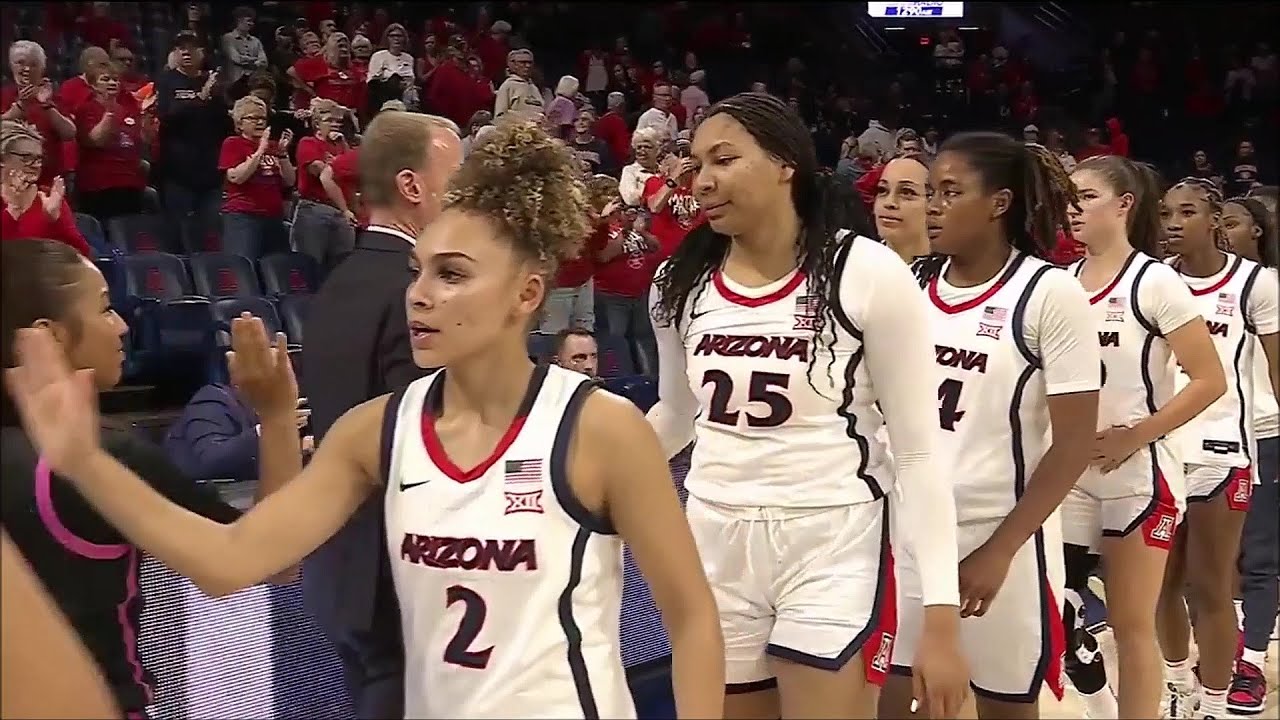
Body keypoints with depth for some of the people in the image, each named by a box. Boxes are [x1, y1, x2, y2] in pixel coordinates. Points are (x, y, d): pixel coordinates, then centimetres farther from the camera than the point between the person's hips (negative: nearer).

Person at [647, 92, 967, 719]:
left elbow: (919, 450, -9)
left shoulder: (868, 273, -12)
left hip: (835, 551, -4)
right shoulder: (679, 283, 2)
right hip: (715, 551, 5)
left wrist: (942, 613, -13)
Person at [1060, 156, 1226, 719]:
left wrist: (1130, 439, -16)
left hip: (1138, 475, -5)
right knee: (1057, 610, 3)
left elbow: (1210, 380, -13)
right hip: (1073, 474, 5)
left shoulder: (1153, 280, -10)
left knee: (1131, 624, 2)